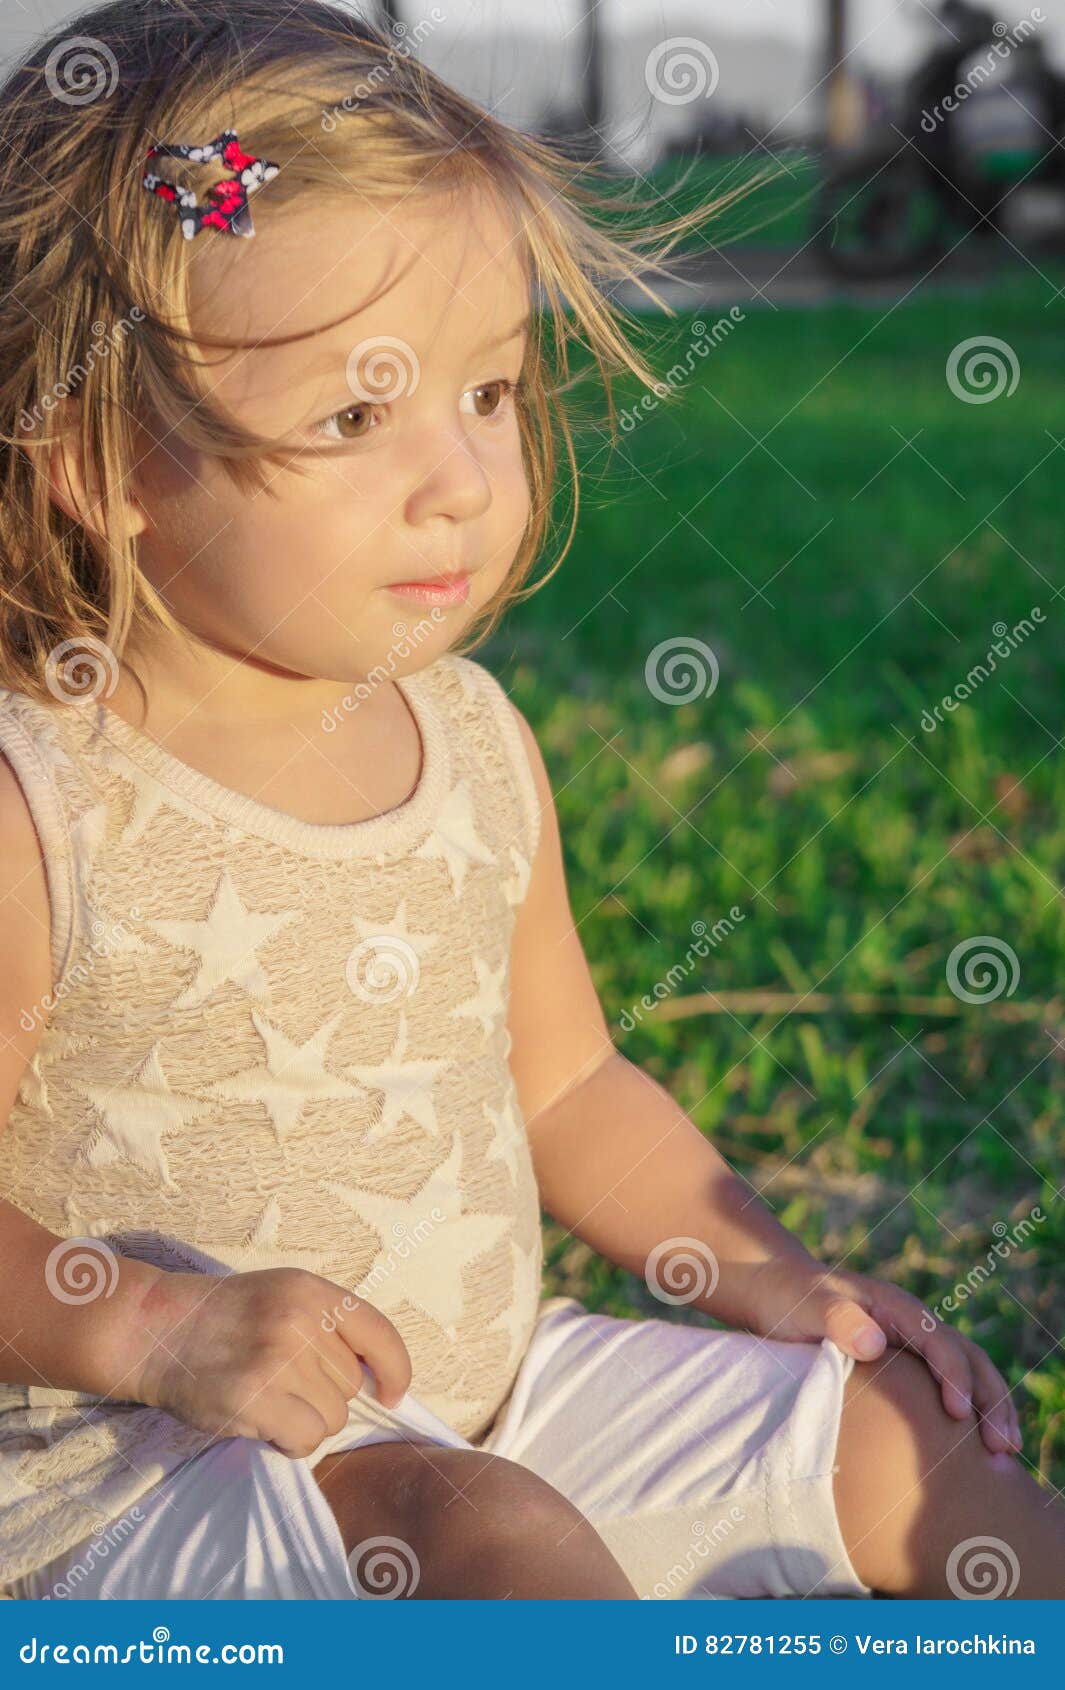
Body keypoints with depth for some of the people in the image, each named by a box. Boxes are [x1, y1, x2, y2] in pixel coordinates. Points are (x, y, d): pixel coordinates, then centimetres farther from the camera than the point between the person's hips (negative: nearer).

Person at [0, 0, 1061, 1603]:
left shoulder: (475, 740, 3)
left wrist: (768, 1273, 6)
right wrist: (159, 1328, -29)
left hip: (491, 1381, 7)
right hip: (142, 1468, -7)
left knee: (898, 1430, 5)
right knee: (489, 1536, -32)